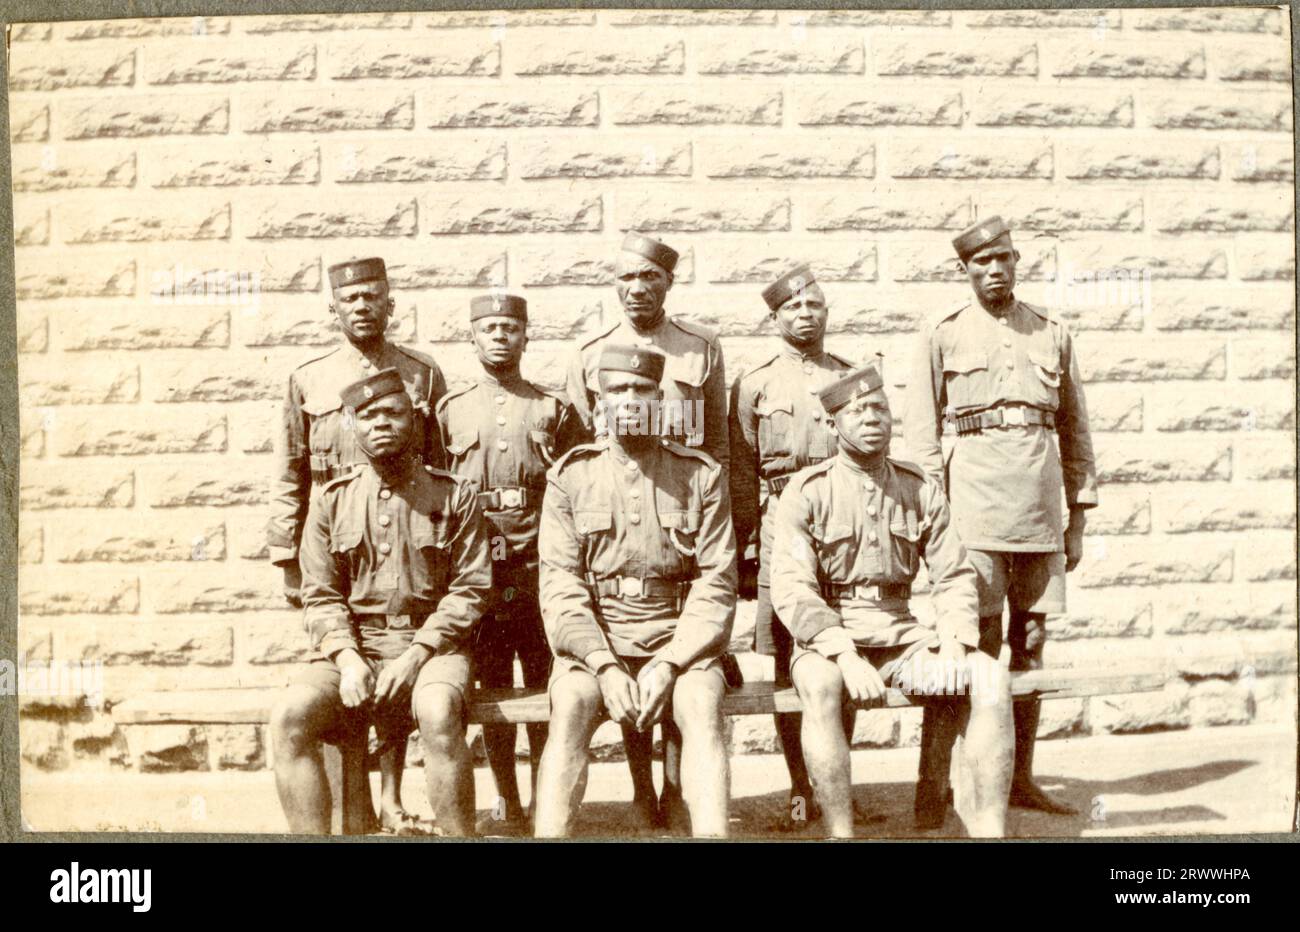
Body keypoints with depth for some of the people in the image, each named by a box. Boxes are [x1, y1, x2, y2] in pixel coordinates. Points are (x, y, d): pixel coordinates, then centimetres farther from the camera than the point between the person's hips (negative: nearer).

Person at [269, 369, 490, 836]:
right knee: (289, 715, -25)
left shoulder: (455, 495, 5)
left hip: (432, 644, -2)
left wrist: (414, 655, -13)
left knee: (438, 714, -35)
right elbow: (319, 596, 7)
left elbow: (470, 590, 0)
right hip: (353, 646, 3)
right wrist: (348, 659, -12)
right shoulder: (331, 500, 11)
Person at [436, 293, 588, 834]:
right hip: (478, 570, 1)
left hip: (541, 570, 0)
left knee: (543, 686, 4)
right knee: (493, 688, 6)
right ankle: (507, 805, 19)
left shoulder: (554, 410, 7)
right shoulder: (449, 412, 9)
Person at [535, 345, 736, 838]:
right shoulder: (570, 477, 7)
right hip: (594, 642, 0)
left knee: (702, 704, -29)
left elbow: (717, 583, 0)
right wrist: (604, 665, -16)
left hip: (678, 639, 0)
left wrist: (668, 664, -14)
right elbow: (560, 585, -1)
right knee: (570, 707, -29)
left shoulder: (701, 475, 6)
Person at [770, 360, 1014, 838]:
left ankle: (988, 829, -13)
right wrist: (845, 655, -25)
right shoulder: (807, 492, -3)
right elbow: (791, 590, -12)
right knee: (821, 685, -36)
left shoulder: (921, 490, 9)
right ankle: (840, 832, -26)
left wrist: (953, 646, -13)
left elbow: (954, 577, 6)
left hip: (902, 636, 4)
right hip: (827, 640, -3)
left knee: (992, 680, -19)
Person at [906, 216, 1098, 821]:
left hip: (1041, 511, 4)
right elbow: (921, 435, 1)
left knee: (1031, 644, 9)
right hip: (973, 508, -4)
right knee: (975, 645, -8)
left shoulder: (1053, 334, 14)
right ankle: (933, 782, 0)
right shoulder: (943, 335, 4)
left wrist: (1079, 517, 11)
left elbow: (1075, 428, 15)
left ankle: (1021, 777, 20)